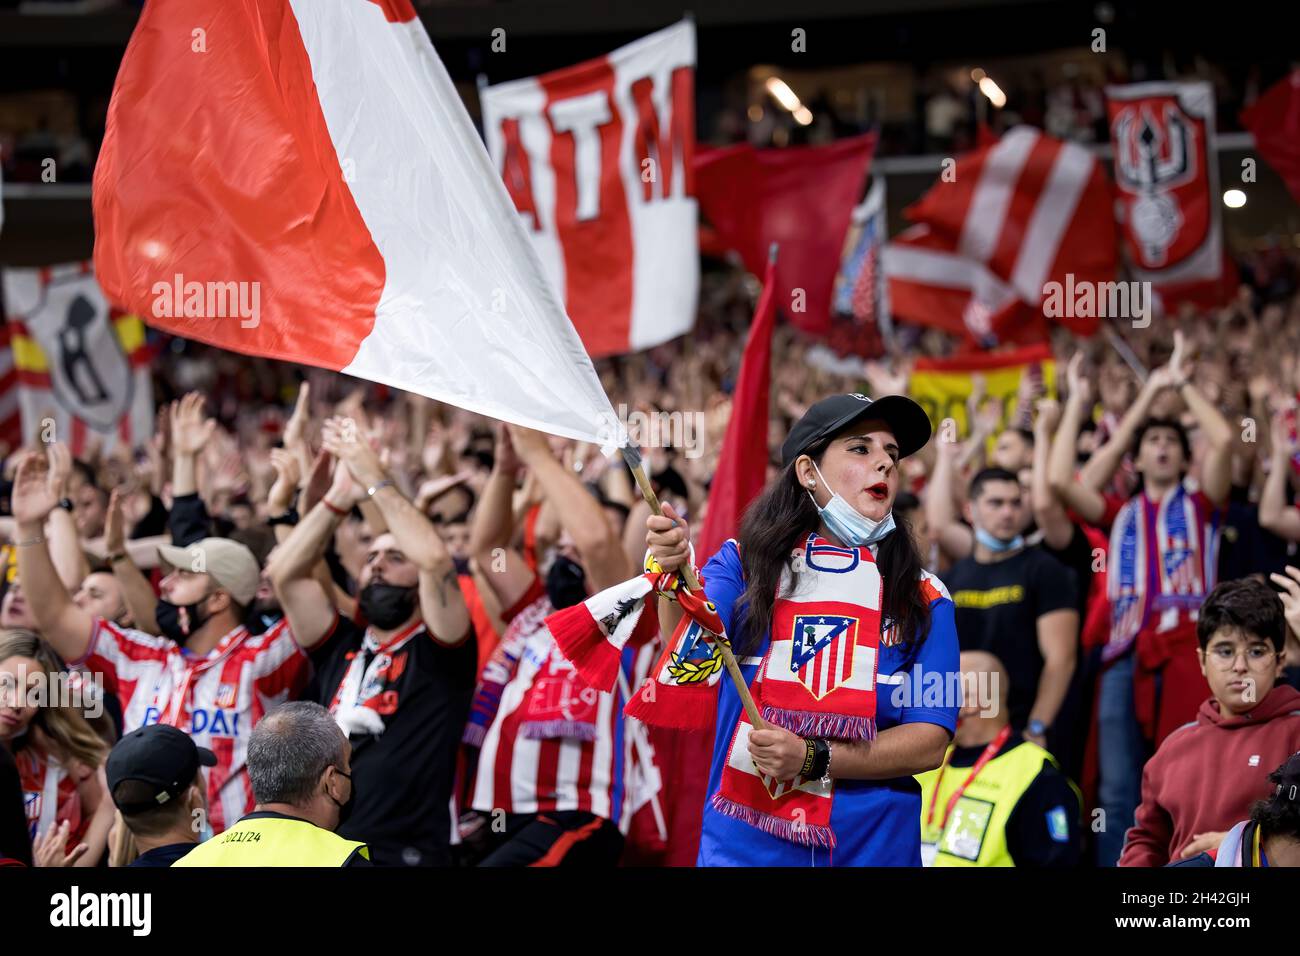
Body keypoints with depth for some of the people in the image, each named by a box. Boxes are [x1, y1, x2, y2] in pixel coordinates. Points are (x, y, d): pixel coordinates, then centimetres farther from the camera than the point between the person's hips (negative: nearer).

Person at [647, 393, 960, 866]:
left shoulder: (923, 598, 3)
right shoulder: (744, 562, 0)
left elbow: (929, 743, -3)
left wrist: (813, 759, -16)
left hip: (872, 846, 1)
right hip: (742, 843, -1)